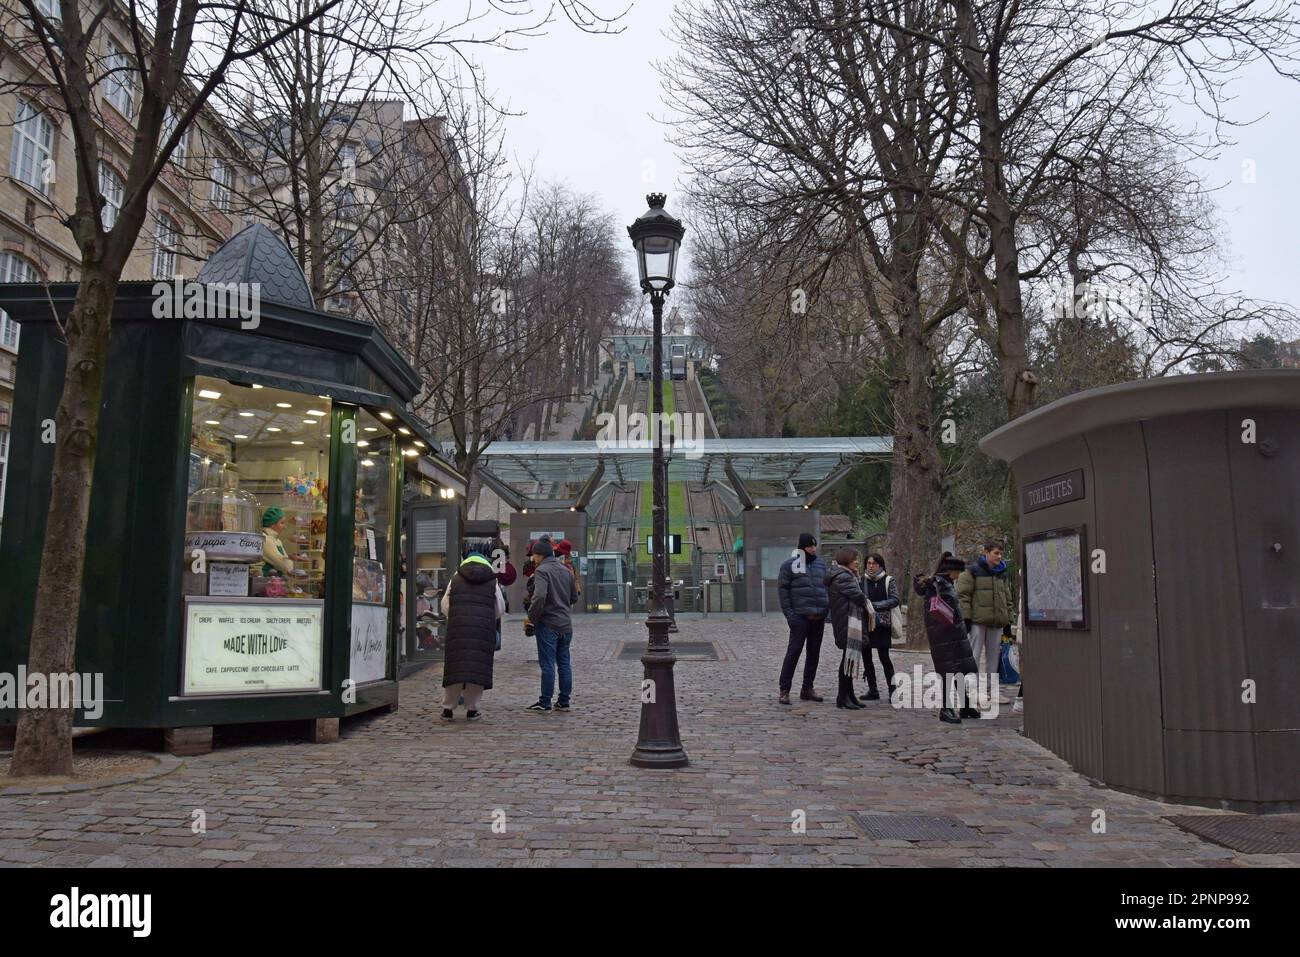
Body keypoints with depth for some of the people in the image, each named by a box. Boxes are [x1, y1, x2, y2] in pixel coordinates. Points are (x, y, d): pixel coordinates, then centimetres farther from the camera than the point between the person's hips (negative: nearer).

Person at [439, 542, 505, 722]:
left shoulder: (455, 580, 9)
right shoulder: (493, 582, 8)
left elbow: (445, 607, 10)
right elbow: (500, 610, 12)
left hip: (458, 628, 1)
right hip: (483, 631, -1)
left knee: (454, 667, 5)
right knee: (478, 667, 4)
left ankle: (448, 708, 8)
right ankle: (472, 709, 8)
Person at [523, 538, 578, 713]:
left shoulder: (542, 570, -12)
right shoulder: (566, 570, 12)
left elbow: (539, 597, -25)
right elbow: (574, 598, 17)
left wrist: (531, 617, -14)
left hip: (548, 624, -7)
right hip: (566, 624, 7)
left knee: (548, 664, -2)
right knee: (564, 663, 12)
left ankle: (545, 704, 3)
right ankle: (564, 702, 17)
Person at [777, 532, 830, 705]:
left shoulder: (821, 564, 14)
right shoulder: (790, 564, -2)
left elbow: (827, 587, 18)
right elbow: (782, 589, -4)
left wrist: (828, 609, 6)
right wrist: (789, 614, -11)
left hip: (819, 618, 6)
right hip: (800, 617, -6)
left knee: (814, 653, 10)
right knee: (793, 651, -7)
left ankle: (807, 689, 20)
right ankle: (784, 690, -1)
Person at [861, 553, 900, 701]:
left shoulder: (888, 580, 1)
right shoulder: (861, 580, 9)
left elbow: (895, 600, -9)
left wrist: (874, 605, -16)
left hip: (882, 623, -3)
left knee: (884, 657, -8)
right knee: (866, 657, 5)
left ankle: (892, 690, 4)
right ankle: (872, 690, 15)